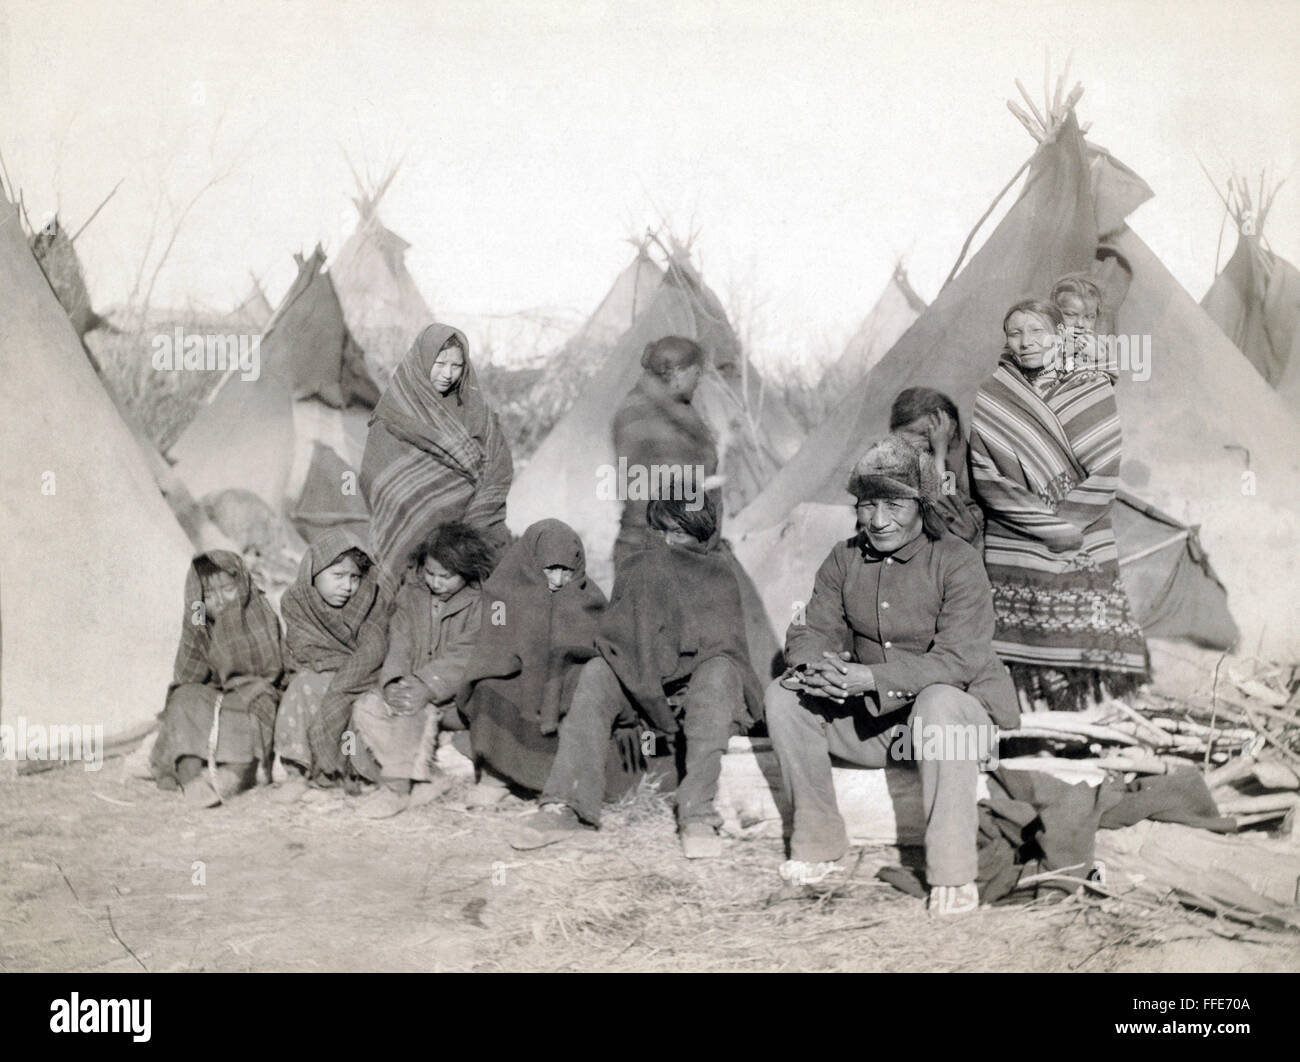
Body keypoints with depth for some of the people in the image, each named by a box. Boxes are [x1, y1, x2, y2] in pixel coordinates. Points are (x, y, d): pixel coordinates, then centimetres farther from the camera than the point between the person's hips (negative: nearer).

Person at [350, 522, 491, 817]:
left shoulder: (480, 605, -3)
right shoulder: (410, 596, 12)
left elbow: (461, 658, -13)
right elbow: (399, 647, 2)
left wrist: (428, 688, -27)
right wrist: (392, 683, -19)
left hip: (455, 700, -5)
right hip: (410, 687, 5)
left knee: (414, 708, -32)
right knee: (366, 707, -20)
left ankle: (397, 786, -19)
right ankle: (425, 778, -20)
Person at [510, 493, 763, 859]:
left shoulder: (719, 575, 11)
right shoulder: (636, 568, 17)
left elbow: (724, 642, -1)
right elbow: (613, 635, 8)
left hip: (695, 688, -2)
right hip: (641, 688, 2)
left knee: (718, 671, -35)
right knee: (596, 671, -26)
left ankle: (696, 813, -42)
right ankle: (566, 806, -37)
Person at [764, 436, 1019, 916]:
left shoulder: (957, 562, -15)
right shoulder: (844, 560, 2)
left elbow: (956, 661, -24)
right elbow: (812, 632, 1)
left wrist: (870, 677, -36)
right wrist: (817, 665, -26)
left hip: (961, 711, -5)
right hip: (870, 721, 5)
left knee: (939, 702, -39)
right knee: (784, 695, -12)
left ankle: (953, 876, -32)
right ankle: (819, 852, -7)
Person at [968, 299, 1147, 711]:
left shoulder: (1094, 390, 7)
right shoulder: (990, 398, 6)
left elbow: (1104, 476, 1)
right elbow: (985, 478, -2)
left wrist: (1067, 520, -10)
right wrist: (1048, 526, -8)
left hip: (1084, 550, 0)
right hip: (1012, 558, 0)